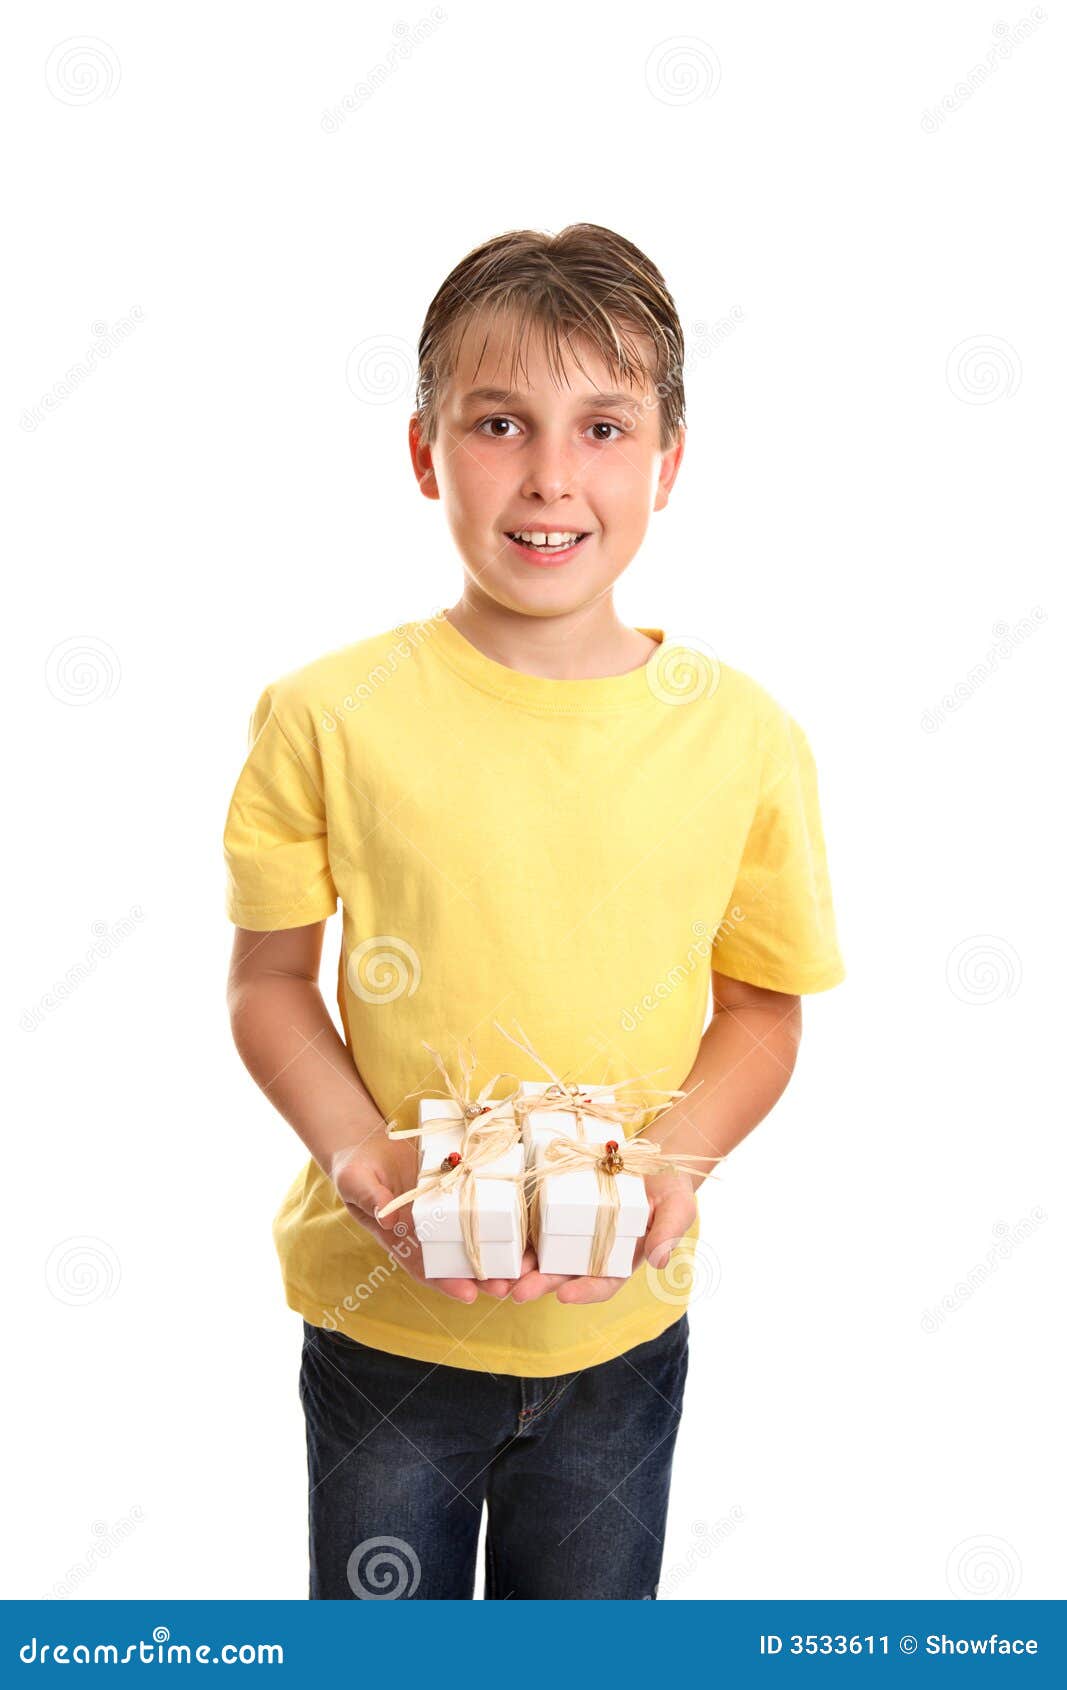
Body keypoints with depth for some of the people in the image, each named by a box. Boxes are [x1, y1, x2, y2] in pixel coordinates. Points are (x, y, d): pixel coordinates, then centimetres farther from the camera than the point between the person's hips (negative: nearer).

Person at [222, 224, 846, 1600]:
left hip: (620, 1329, 1)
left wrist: (676, 1158, -16)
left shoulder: (744, 738, -9)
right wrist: (358, 1155, -17)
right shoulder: (328, 716, -12)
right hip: (383, 1315, -1)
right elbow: (269, 981, -2)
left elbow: (763, 1005, 1)